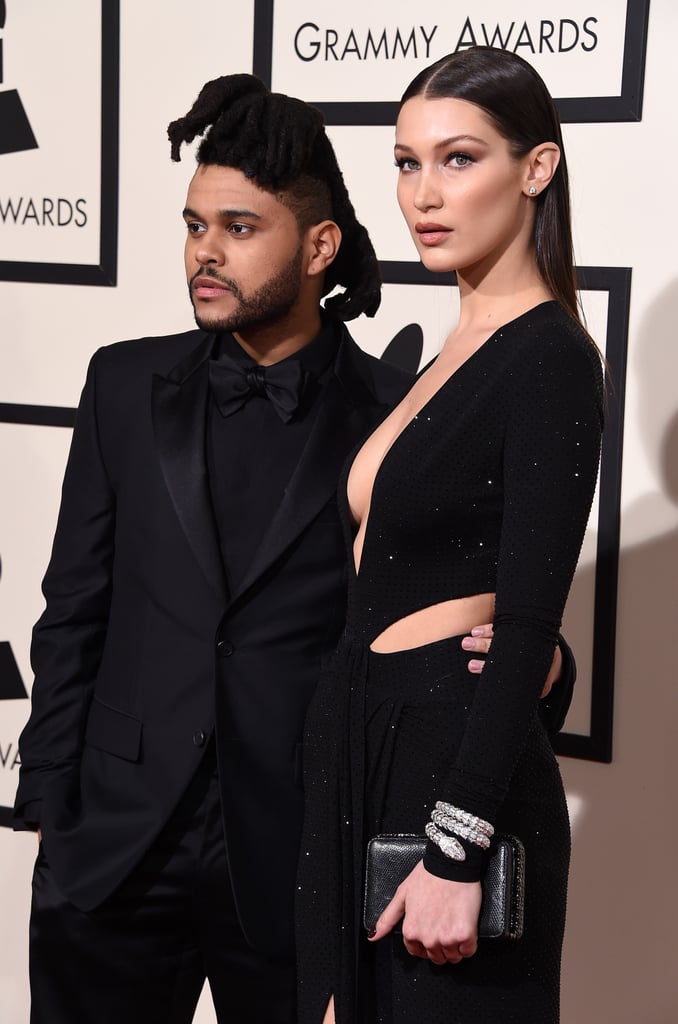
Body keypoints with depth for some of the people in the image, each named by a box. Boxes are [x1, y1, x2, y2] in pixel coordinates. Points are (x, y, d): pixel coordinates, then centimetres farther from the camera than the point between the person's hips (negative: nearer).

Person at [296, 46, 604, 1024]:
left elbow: (528, 626, -19)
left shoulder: (549, 357, -13)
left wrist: (456, 851, -21)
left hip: (456, 756, -8)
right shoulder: (451, 353, 13)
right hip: (364, 756, 8)